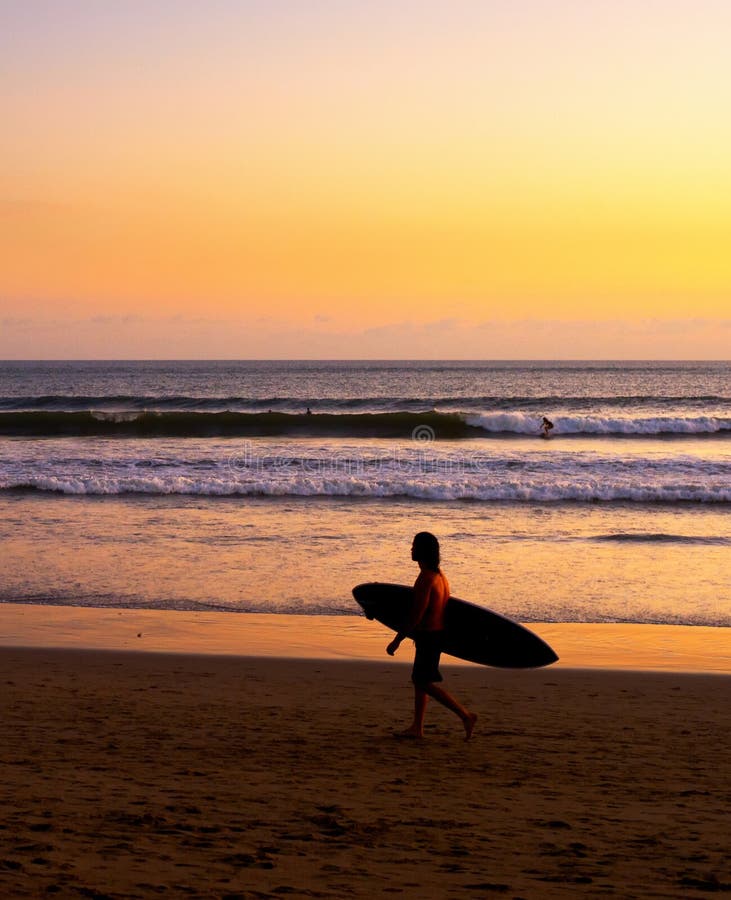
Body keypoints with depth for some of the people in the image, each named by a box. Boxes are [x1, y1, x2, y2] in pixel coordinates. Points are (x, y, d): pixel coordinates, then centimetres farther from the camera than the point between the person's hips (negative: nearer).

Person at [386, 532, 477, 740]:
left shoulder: (426, 578, -20)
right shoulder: (439, 574, 10)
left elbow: (417, 615, -23)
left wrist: (397, 641, -17)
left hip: (428, 635, -10)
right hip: (437, 632, 10)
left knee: (425, 683, -4)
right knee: (419, 679, 16)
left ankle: (466, 715, -7)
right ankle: (417, 727, 20)